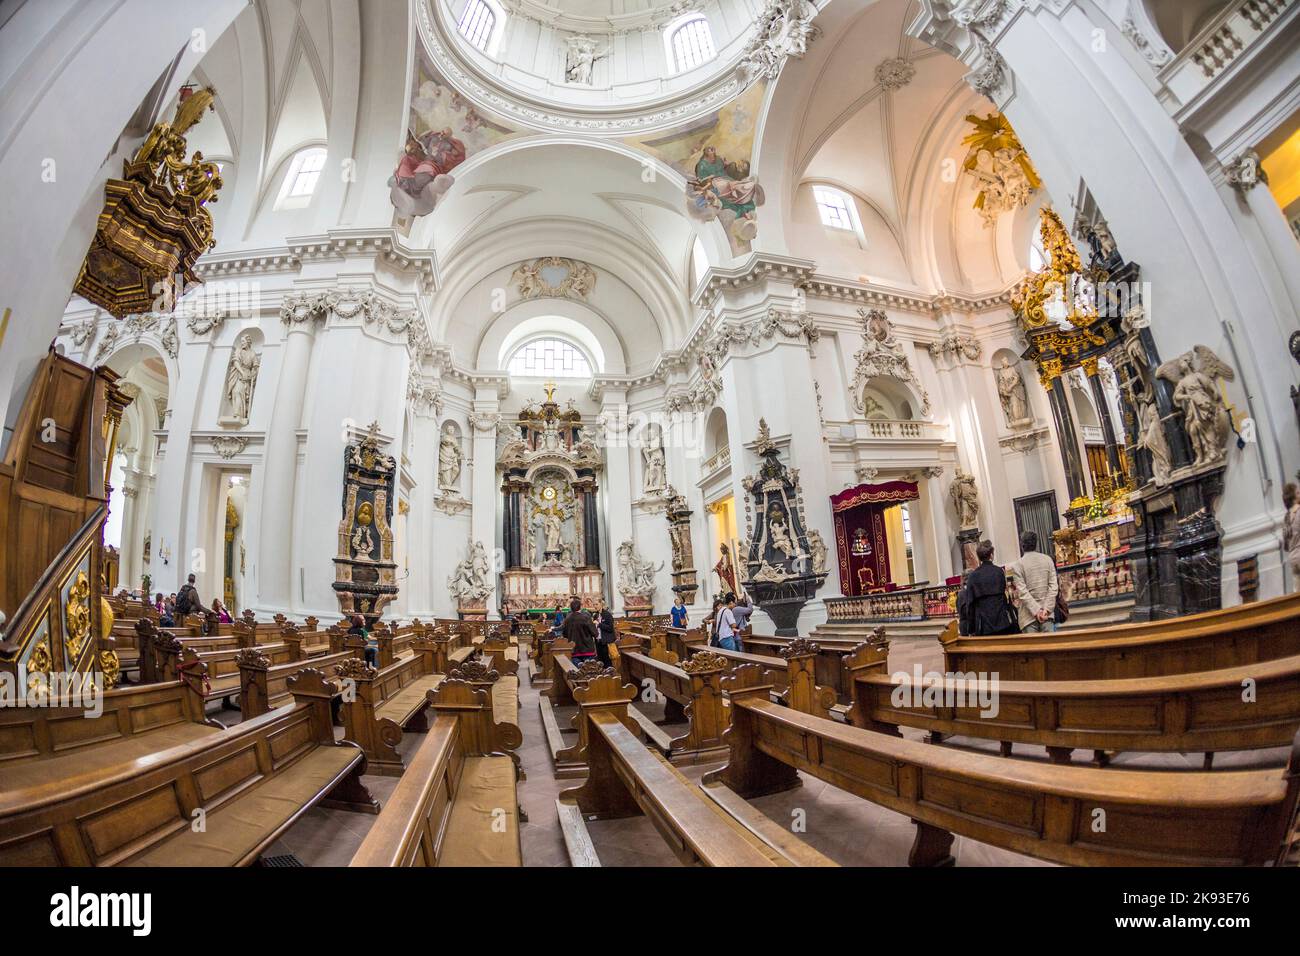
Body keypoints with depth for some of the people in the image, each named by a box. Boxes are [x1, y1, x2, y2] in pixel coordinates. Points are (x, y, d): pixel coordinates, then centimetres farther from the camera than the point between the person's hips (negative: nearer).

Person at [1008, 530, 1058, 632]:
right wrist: (1046, 609, -4)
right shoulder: (1048, 560, 4)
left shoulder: (1017, 566, -5)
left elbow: (1022, 592, -11)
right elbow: (1053, 587, -1)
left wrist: (1036, 610, -8)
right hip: (1048, 613, 3)